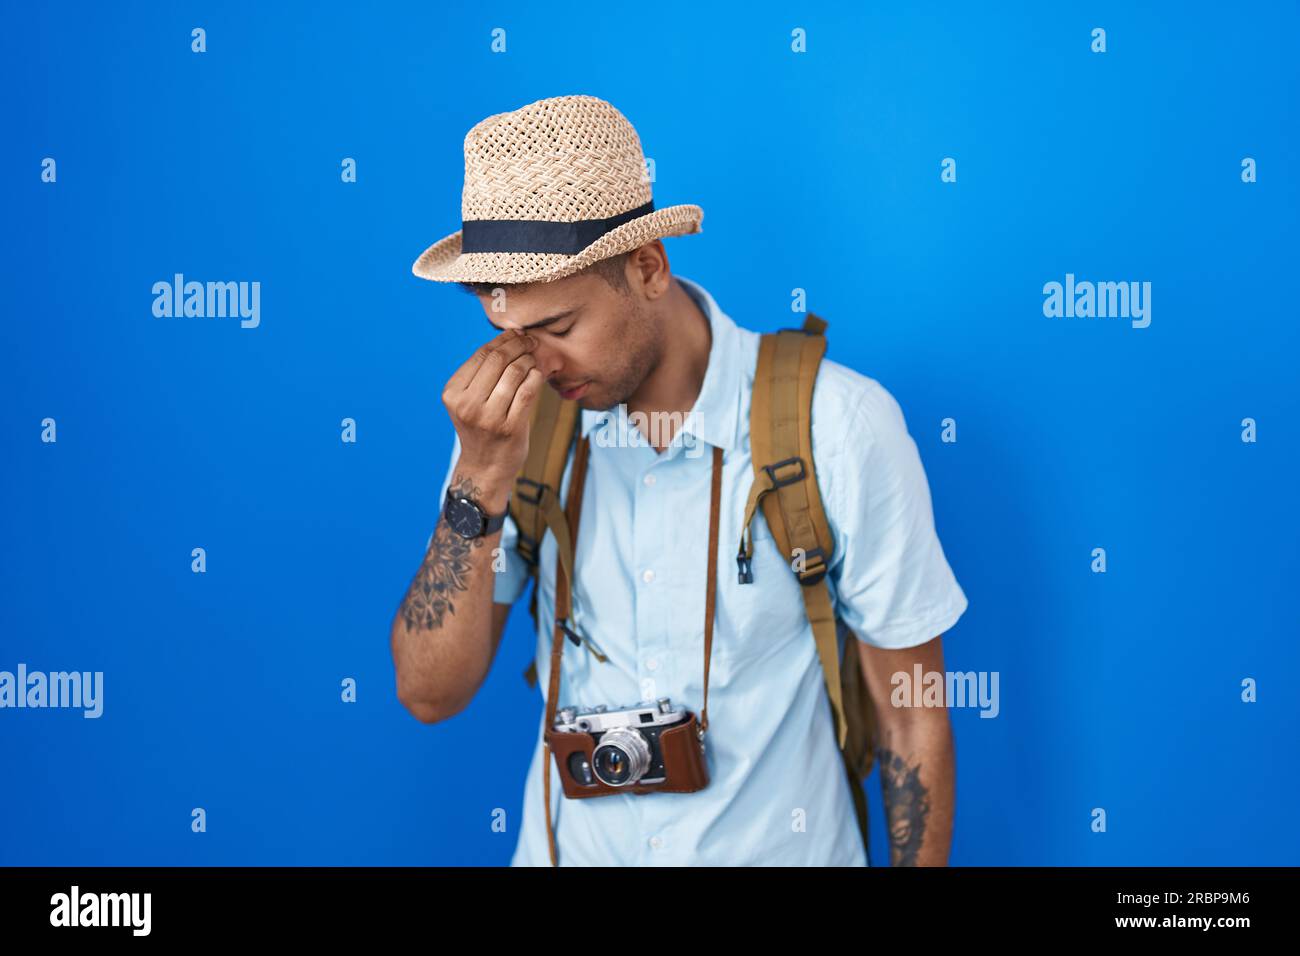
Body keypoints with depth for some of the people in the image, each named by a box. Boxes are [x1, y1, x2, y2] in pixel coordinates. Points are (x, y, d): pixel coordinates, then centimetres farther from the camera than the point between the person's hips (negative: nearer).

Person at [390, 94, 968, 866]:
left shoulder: (840, 424, -20)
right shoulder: (519, 421, -10)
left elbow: (913, 716, -11)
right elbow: (430, 695, -12)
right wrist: (480, 483, -24)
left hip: (777, 847, -2)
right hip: (569, 845, 3)